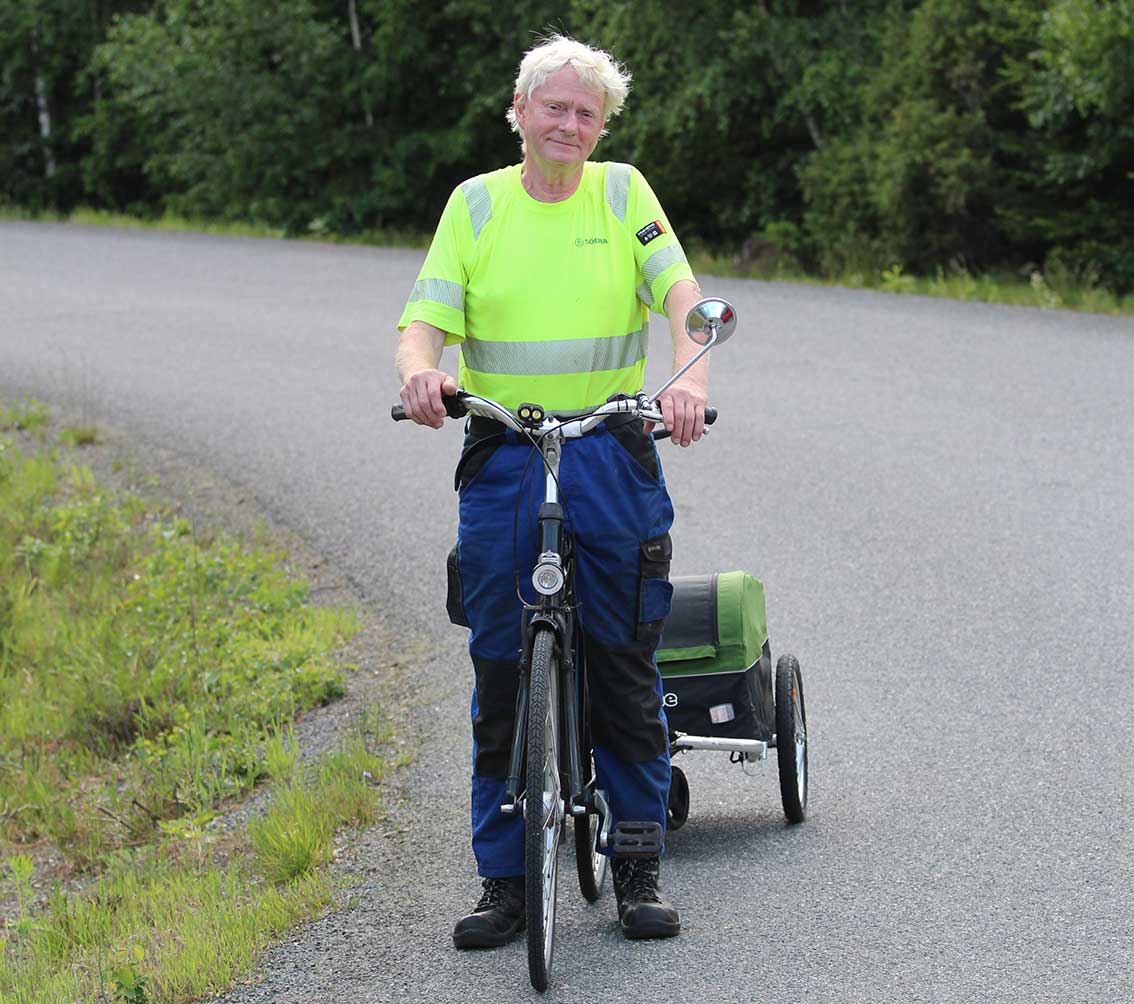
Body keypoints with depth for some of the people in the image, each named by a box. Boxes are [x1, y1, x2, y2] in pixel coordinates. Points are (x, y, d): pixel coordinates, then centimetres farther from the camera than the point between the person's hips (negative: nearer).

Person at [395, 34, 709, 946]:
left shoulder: (623, 192, 5)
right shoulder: (476, 203, 6)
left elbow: (682, 293, -8)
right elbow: (427, 318, 0)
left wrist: (690, 376, -28)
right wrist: (420, 370, -24)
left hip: (612, 452, -1)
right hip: (502, 455, 1)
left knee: (625, 665, 2)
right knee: (500, 671, 2)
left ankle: (638, 870, 14)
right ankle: (505, 880, 9)